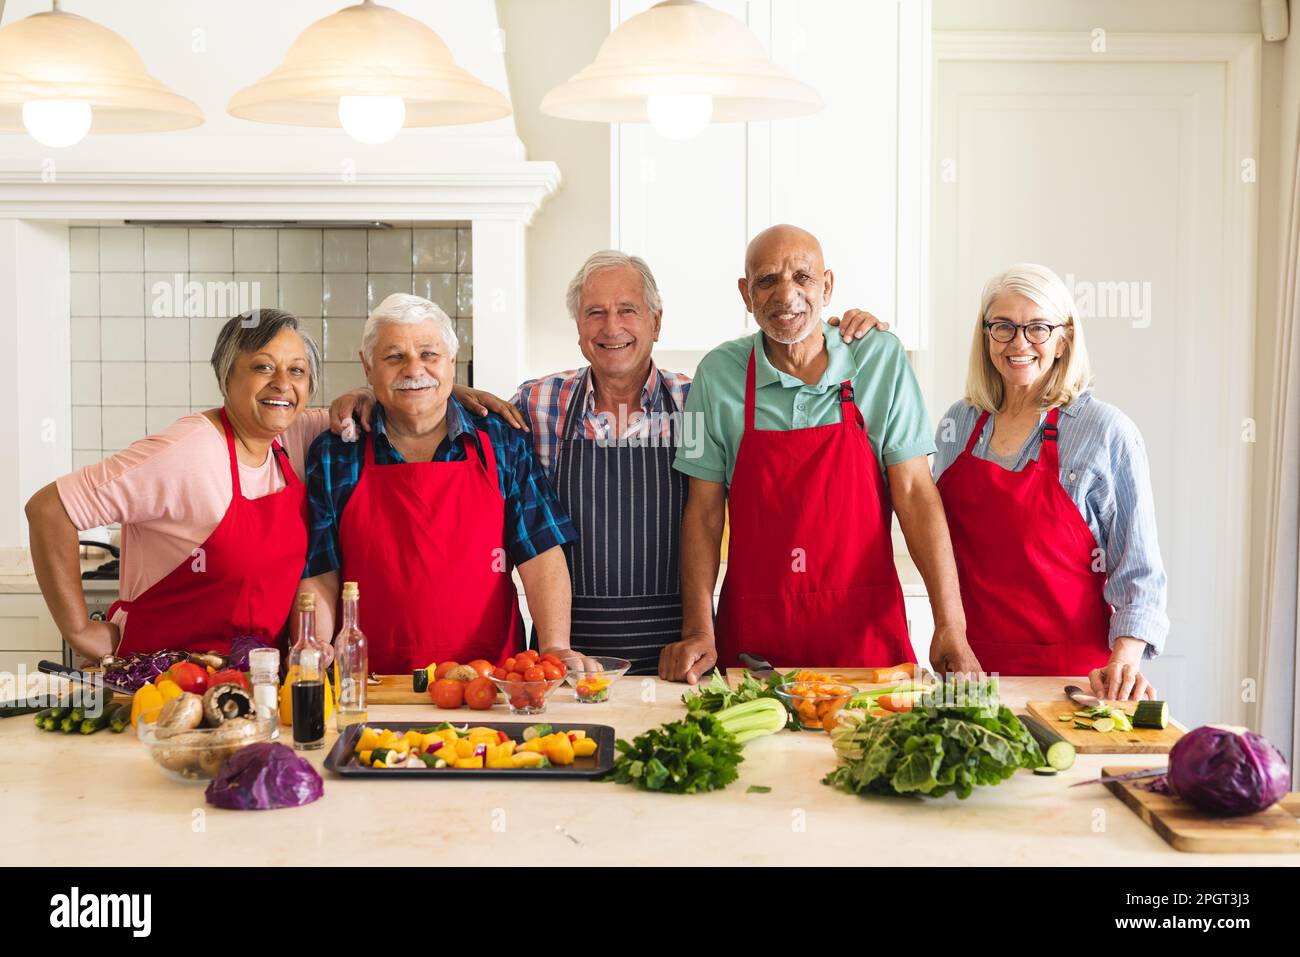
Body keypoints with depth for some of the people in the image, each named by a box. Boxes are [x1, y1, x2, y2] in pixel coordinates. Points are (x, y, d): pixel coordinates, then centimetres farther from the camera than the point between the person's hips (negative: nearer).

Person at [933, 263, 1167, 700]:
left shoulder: (1107, 432, -7)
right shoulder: (959, 422, 5)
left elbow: (1138, 572, -8)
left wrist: (1125, 660, -21)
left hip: (1069, 668, -3)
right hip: (970, 662, 4)